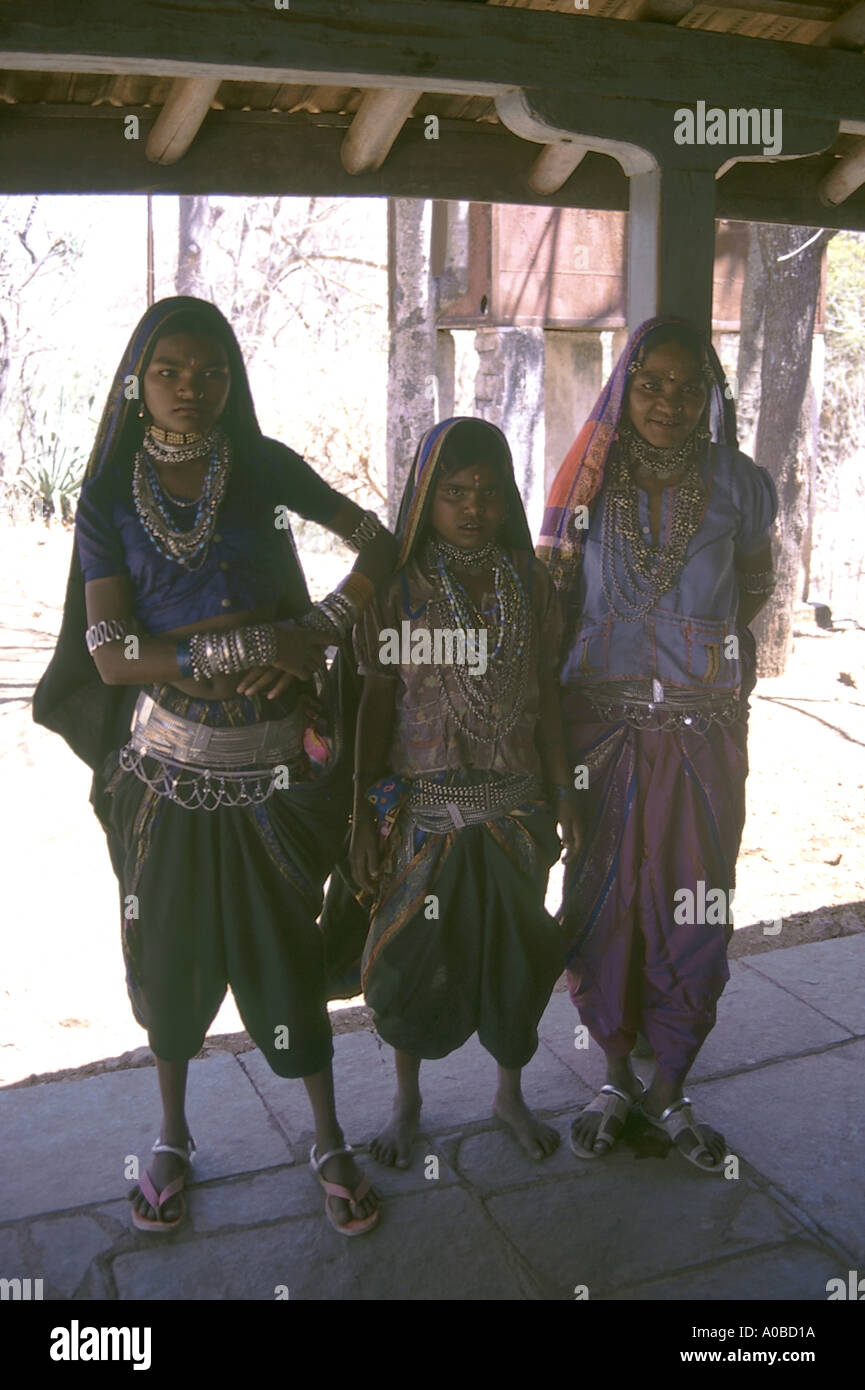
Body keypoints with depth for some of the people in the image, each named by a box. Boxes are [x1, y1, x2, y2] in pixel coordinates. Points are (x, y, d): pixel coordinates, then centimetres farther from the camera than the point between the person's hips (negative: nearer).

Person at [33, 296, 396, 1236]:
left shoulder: (265, 468, 0)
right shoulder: (109, 498, -1)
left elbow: (378, 543, 0)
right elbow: (111, 654, -11)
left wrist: (315, 634, -15)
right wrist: (244, 646, -21)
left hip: (275, 764, 0)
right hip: (167, 767, 1)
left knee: (285, 946, 9)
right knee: (171, 948, 13)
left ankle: (330, 1141, 27)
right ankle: (172, 1135, 36)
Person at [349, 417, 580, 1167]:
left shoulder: (529, 581, 0)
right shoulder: (397, 584, -6)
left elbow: (547, 694, 5)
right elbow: (377, 701, -5)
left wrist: (563, 794, 3)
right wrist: (365, 816, -6)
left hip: (515, 804, 2)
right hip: (424, 803, -2)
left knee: (513, 954, 12)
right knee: (415, 957, 9)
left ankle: (510, 1091, 36)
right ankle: (408, 1102, 32)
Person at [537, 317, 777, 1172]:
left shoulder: (739, 486, 0)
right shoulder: (589, 482, 1)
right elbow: (555, 603, 5)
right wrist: (548, 729, 0)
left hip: (701, 732, 0)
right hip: (602, 726, 0)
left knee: (693, 908, 5)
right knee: (600, 900, 7)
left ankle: (669, 1090, 26)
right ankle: (617, 1077, 28)